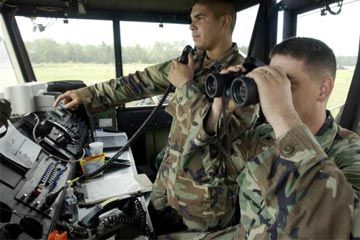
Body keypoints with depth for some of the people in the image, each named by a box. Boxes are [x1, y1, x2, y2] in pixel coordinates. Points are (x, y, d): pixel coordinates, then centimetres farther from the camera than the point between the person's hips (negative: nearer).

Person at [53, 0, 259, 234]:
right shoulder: (191, 61, 2)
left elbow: (220, 131, -29)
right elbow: (142, 82, 3)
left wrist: (186, 84, -20)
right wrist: (87, 94, 2)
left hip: (208, 192, -5)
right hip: (170, 177, 5)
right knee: (156, 230, 21)